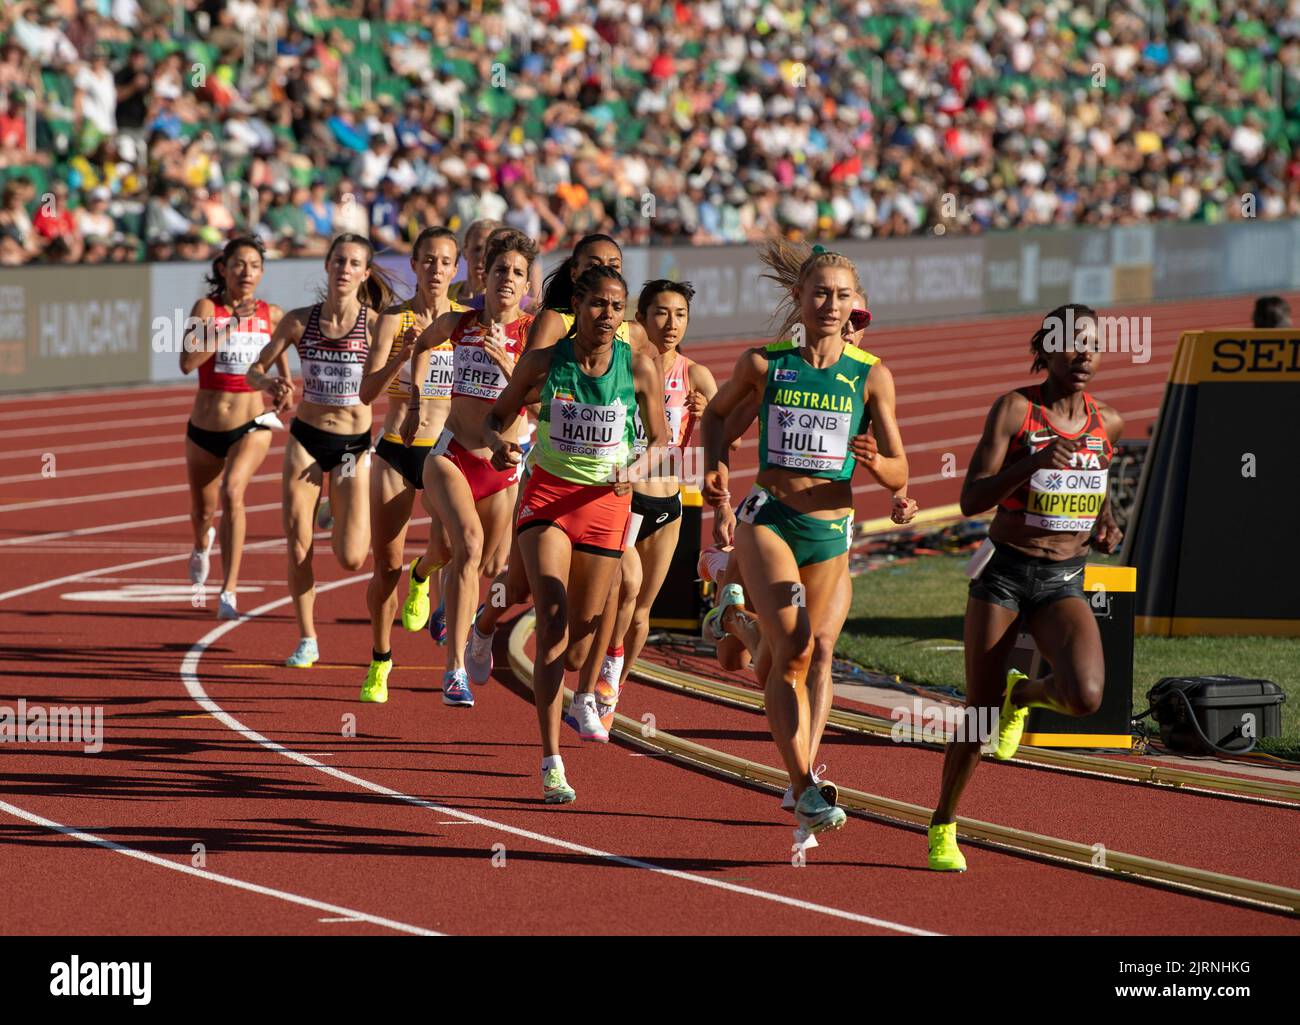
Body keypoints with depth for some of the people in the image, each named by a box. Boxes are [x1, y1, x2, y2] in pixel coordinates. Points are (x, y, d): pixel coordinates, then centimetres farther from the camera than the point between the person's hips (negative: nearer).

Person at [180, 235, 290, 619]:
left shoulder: (271, 315, -1)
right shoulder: (207, 308, -10)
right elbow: (187, 362, -25)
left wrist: (286, 384, 6)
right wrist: (231, 325, -26)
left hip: (252, 426, -1)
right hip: (205, 428, 1)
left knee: (233, 491, -29)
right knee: (203, 510, 19)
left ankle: (229, 591, -31)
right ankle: (202, 544, 59)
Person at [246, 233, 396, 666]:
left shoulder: (375, 325, -10)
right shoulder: (300, 321, -3)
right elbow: (255, 368, 4)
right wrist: (267, 383, -18)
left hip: (354, 442, -2)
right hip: (306, 438, 2)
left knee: (351, 558, -8)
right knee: (298, 551, -1)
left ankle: (342, 520, 28)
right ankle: (307, 640, 17)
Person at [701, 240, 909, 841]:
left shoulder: (871, 376, 1)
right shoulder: (764, 364, 0)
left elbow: (898, 475, 4)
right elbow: (718, 412, 20)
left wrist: (877, 462, -19)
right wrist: (715, 466, 3)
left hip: (831, 532, 2)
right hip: (768, 519, -2)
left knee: (781, 666, 8)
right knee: (793, 646, -22)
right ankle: (805, 789, -25)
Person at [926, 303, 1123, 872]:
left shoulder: (1107, 421, 3)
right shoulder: (1014, 409, -10)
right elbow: (971, 499, -16)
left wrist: (1105, 523, 7)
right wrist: (1037, 460, -29)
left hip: (1064, 584, 3)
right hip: (1004, 574, -3)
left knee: (1084, 695, -24)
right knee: (981, 713, 1)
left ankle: (1024, 693, 13)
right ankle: (943, 825, 26)